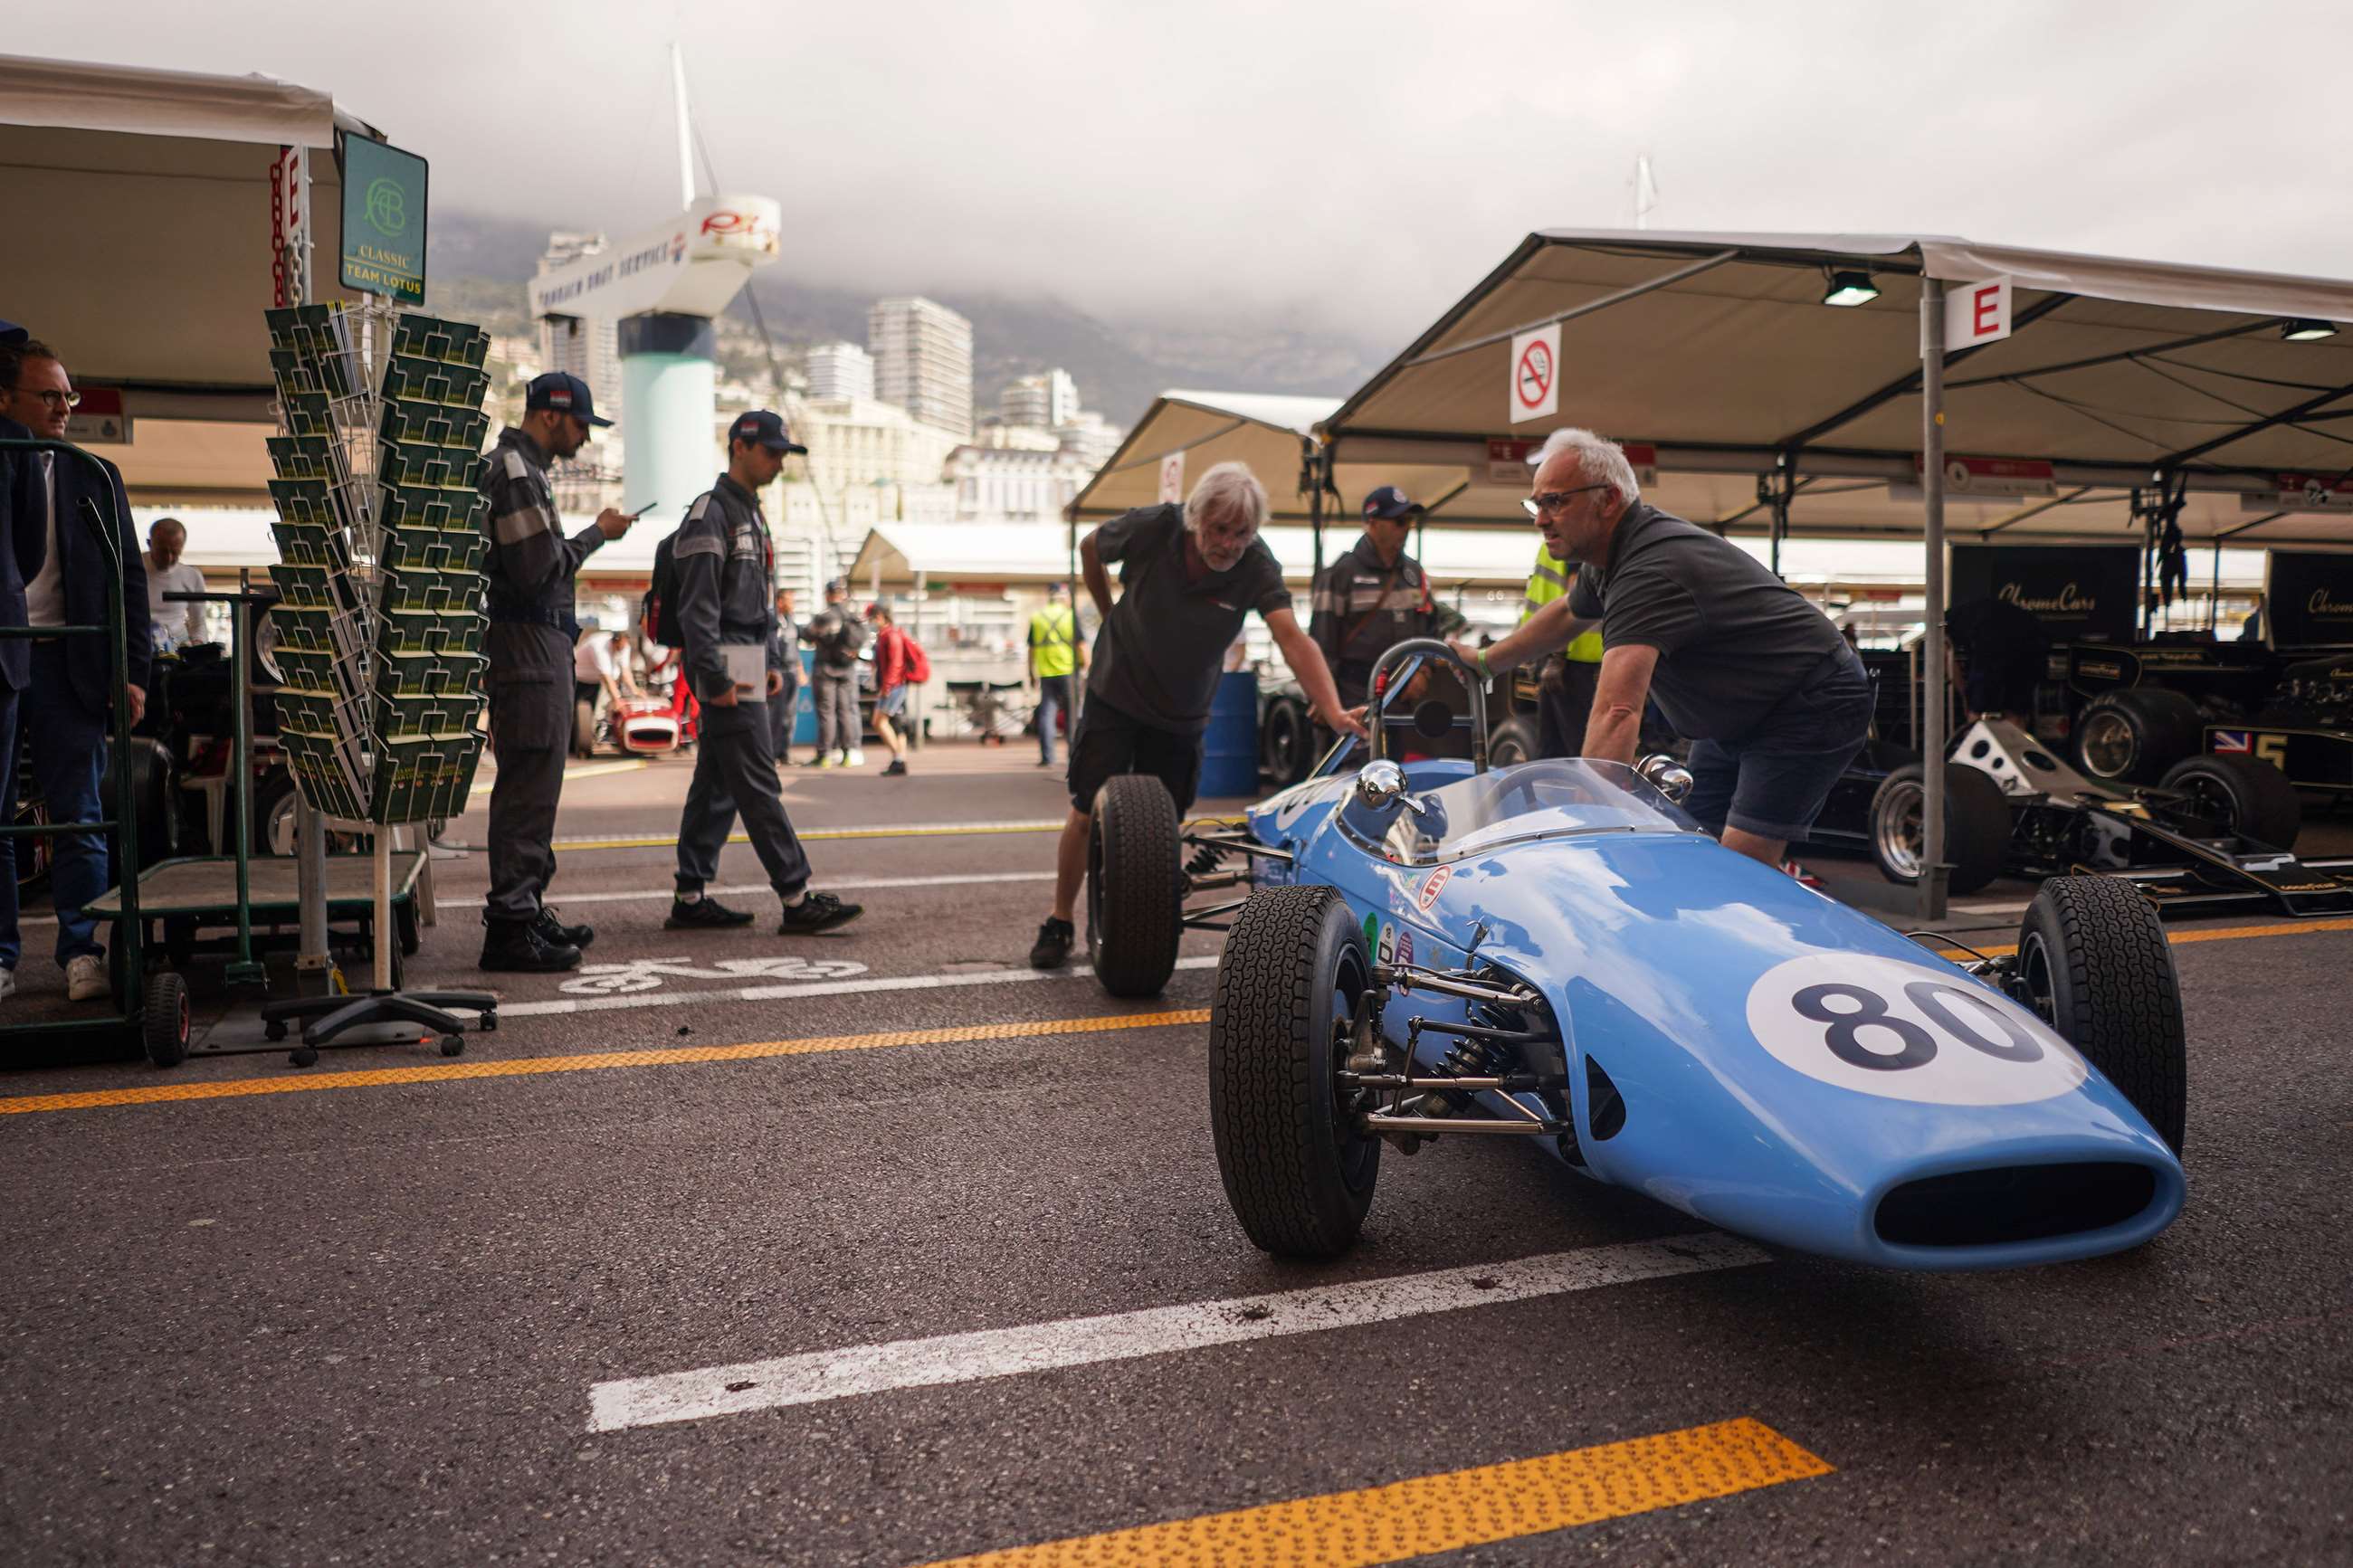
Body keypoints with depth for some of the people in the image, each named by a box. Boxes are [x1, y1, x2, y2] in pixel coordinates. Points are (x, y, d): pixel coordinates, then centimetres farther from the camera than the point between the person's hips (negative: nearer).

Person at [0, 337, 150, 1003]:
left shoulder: (94, 477, 11)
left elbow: (128, 578, 9)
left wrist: (132, 671, 0)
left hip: (66, 664, 1)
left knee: (78, 817, 3)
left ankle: (82, 953, 10)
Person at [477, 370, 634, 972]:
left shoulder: (520, 467, 21)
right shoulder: (514, 471, -12)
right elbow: (537, 569, -18)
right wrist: (597, 533, -8)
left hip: (539, 645, 11)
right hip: (528, 642, -11)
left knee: (534, 785, 15)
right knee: (528, 786, -10)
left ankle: (528, 909, 23)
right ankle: (509, 927, -7)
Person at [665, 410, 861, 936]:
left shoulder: (752, 514, 21)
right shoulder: (710, 512, -10)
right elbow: (697, 606, -16)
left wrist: (771, 663, 16)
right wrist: (715, 679, -21)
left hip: (748, 663, 10)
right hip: (726, 663, -10)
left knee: (717, 784, 10)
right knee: (757, 783, -9)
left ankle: (691, 900, 14)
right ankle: (798, 900, -8)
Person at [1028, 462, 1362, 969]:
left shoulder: (1256, 566, -22)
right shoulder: (1151, 527, -21)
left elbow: (1292, 637, -36)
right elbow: (1090, 548, 1)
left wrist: (1333, 710, -50)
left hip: (1181, 715, 1)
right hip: (1115, 695, -1)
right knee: (1088, 813, -4)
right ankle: (1059, 924, 13)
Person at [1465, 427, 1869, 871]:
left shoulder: (1650, 572, -33)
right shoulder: (1610, 557, 0)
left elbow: (1618, 714, -44)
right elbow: (1567, 614, 24)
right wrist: (1486, 660, 31)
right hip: (1734, 718, 10)